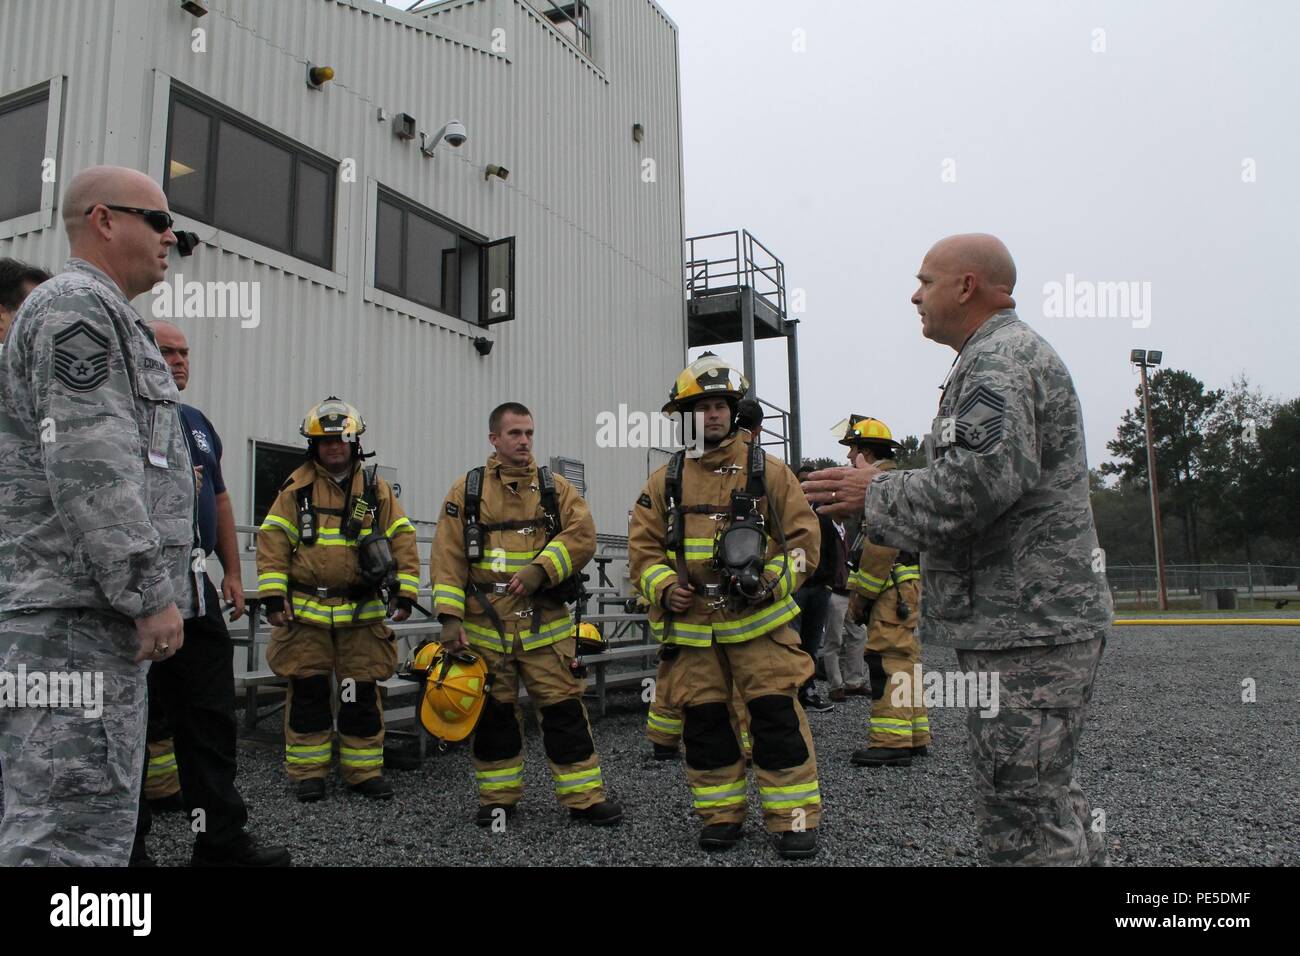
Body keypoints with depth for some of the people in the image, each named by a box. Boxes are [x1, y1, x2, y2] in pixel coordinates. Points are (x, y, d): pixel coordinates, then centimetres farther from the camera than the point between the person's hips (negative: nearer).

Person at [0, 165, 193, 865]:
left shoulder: (97, 315, 25)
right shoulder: (78, 305, -7)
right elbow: (88, 465, -18)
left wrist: (143, 593, 25)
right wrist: (152, 594, -18)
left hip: (94, 606, 11)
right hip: (76, 606, -11)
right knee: (76, 831, -9)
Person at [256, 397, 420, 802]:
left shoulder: (377, 489, 7)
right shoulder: (296, 488, 5)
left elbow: (402, 539, 6)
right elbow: (273, 540, 2)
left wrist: (405, 592, -2)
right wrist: (273, 594, -7)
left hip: (363, 612, 1)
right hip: (306, 611, 0)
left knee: (361, 694, 5)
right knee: (308, 692, 5)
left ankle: (364, 770, 17)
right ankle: (307, 770, 18)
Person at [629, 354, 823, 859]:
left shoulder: (766, 471, 3)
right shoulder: (665, 481, 8)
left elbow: (803, 535, 2)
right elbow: (642, 546, 9)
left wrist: (773, 579, -11)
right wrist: (663, 587, -7)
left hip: (758, 619, -2)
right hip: (691, 623, 2)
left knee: (776, 714, -3)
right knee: (703, 721, 8)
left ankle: (793, 817, 10)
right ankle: (721, 814, 24)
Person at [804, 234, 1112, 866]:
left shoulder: (999, 359, -12)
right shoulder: (1011, 354, 22)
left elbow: (977, 481, -27)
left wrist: (875, 495, -12)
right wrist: (886, 491, 16)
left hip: (1025, 626, -11)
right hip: (1039, 621, 11)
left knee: (1023, 819, -4)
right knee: (1051, 798, 20)